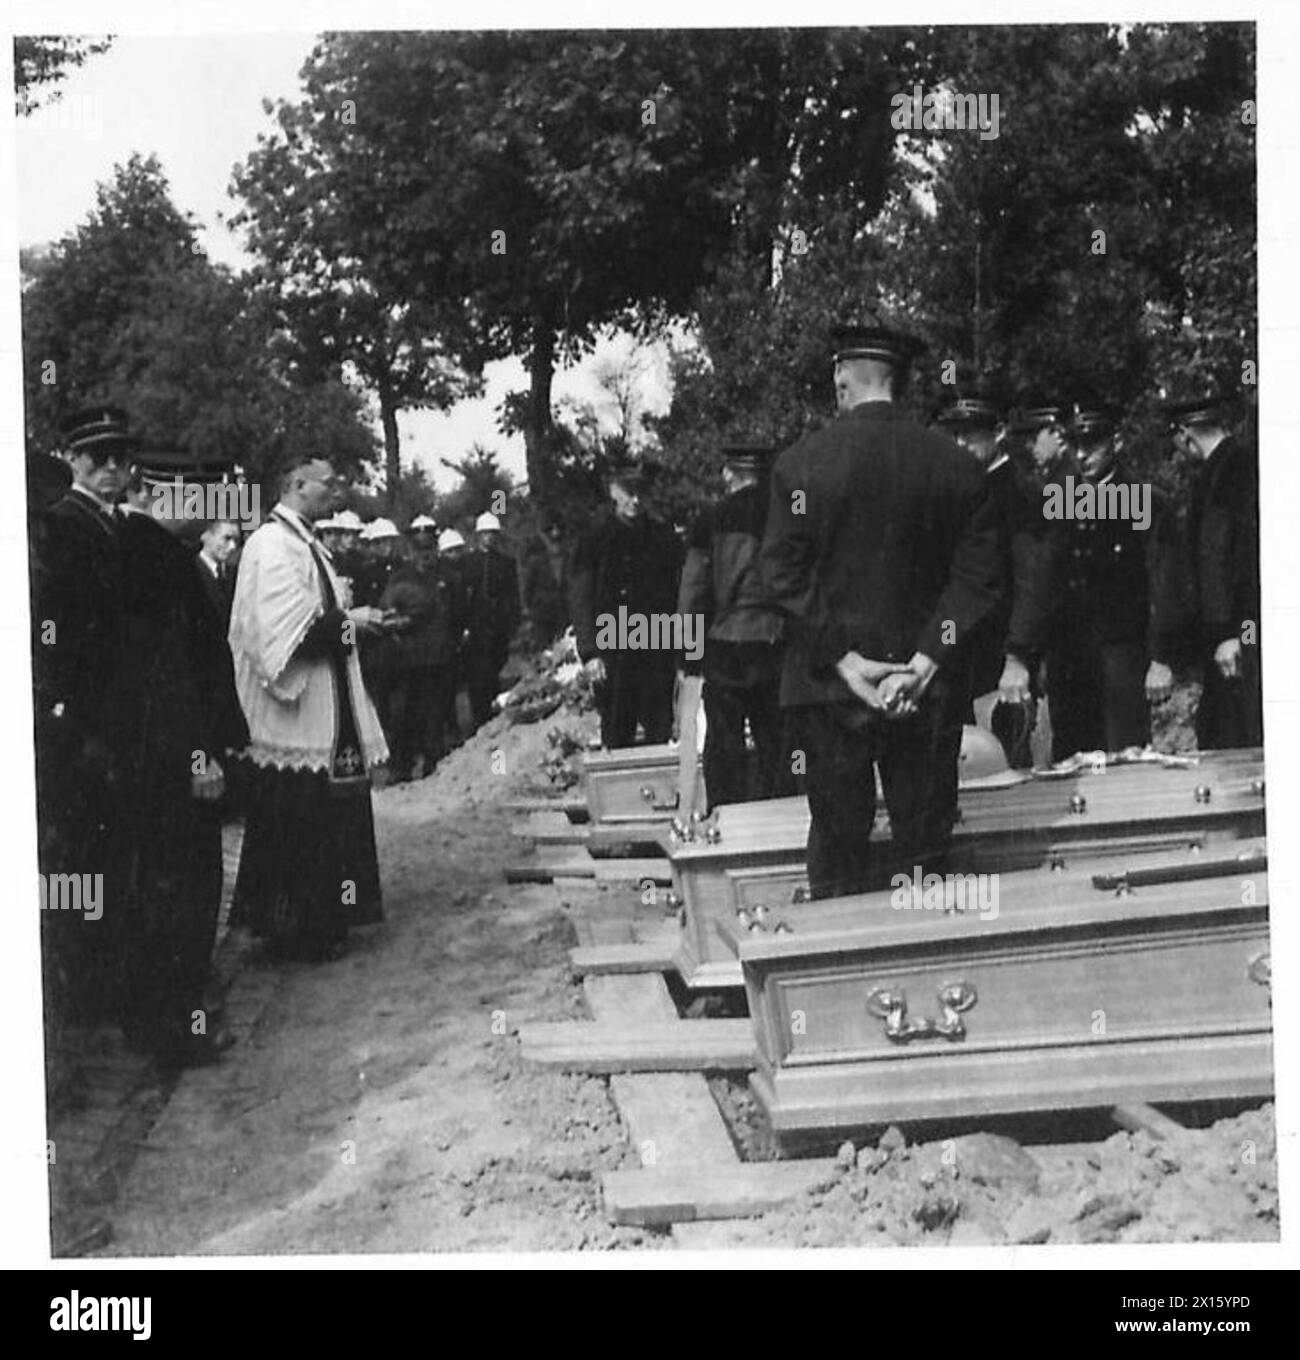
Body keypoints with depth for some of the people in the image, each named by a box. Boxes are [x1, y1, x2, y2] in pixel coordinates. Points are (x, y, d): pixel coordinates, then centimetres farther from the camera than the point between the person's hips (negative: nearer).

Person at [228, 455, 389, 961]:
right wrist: (348, 622, -15)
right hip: (296, 723, -10)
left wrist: (354, 620, 7)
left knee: (319, 824, 14)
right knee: (298, 829, -2)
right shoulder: (273, 545, -17)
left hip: (321, 717, 10)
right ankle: (297, 935, 7)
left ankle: (317, 924, 22)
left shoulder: (302, 542, 15)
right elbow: (284, 633, -25)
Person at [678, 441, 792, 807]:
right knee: (776, 741, 9)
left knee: (725, 746, 6)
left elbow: (693, 594, -1)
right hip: (779, 645, 2)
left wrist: (689, 656, 6)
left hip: (727, 644, -2)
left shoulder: (712, 521, -3)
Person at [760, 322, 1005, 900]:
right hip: (929, 694, 1)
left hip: (830, 688, -1)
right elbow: (978, 576, -4)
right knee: (926, 857, 9)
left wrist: (844, 660, -8)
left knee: (838, 859, 5)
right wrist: (924, 661, -7)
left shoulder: (799, 463, -4)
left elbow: (786, 575, -8)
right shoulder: (956, 464, 0)